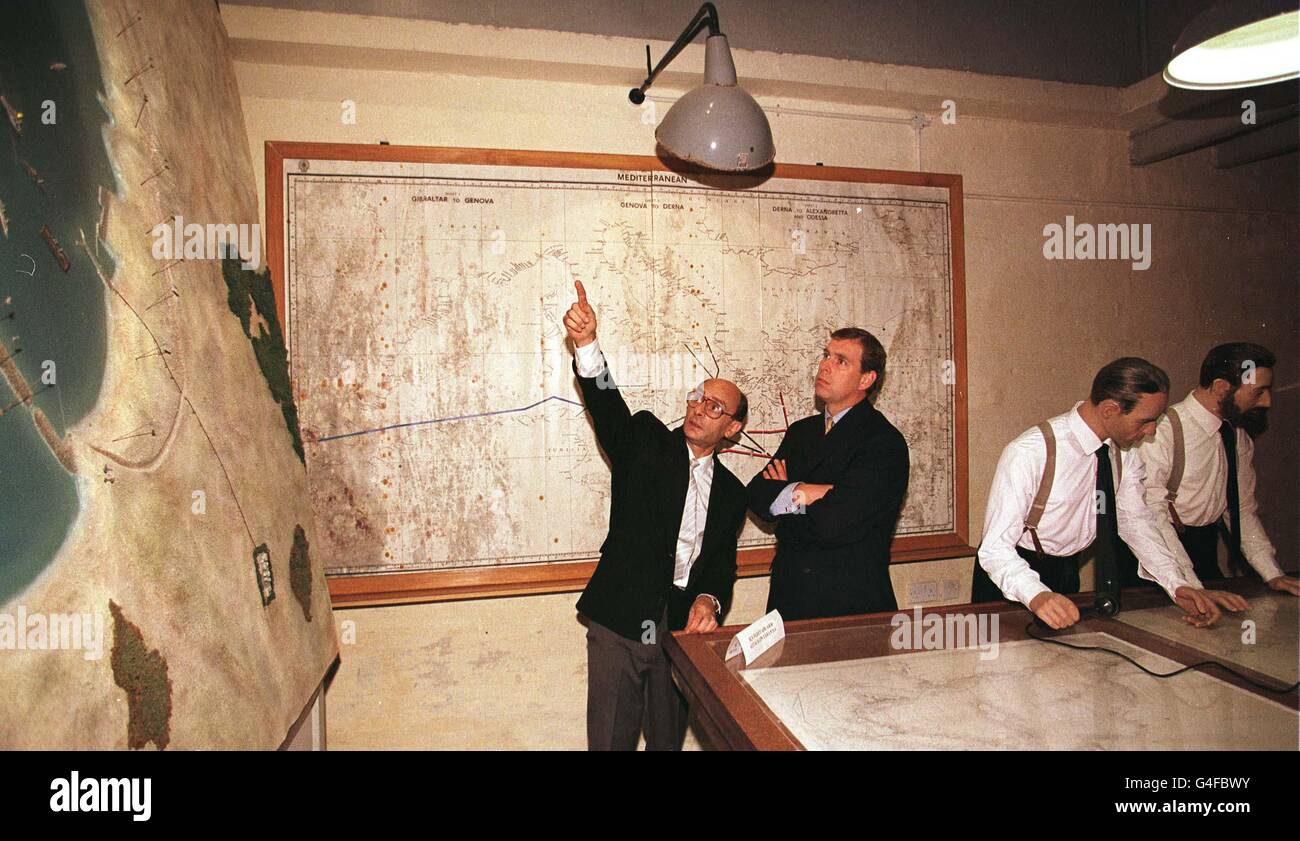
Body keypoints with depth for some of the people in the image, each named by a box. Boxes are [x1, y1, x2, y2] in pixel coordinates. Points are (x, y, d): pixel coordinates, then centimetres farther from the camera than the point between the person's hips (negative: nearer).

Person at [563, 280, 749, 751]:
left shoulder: (731, 493, 10)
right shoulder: (647, 440, 1)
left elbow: (721, 561, 7)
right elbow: (607, 408, -16)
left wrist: (709, 599, -14)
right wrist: (586, 343, -33)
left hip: (684, 624, 3)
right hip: (621, 620, -3)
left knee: (669, 737, 16)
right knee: (611, 739, 3)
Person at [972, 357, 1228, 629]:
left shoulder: (1125, 451, -9)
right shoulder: (1029, 453, -31)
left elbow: (1134, 520, -1)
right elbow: (995, 546, -32)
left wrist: (1176, 584, -15)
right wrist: (1036, 594, -48)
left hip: (1067, 571, 6)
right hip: (1011, 576, -6)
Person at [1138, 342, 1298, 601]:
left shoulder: (1240, 436, 6)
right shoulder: (1164, 432, -19)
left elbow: (1243, 510, 14)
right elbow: (1151, 515, -24)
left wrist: (1272, 573, 4)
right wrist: (1193, 589, -28)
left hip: (1206, 552, 7)